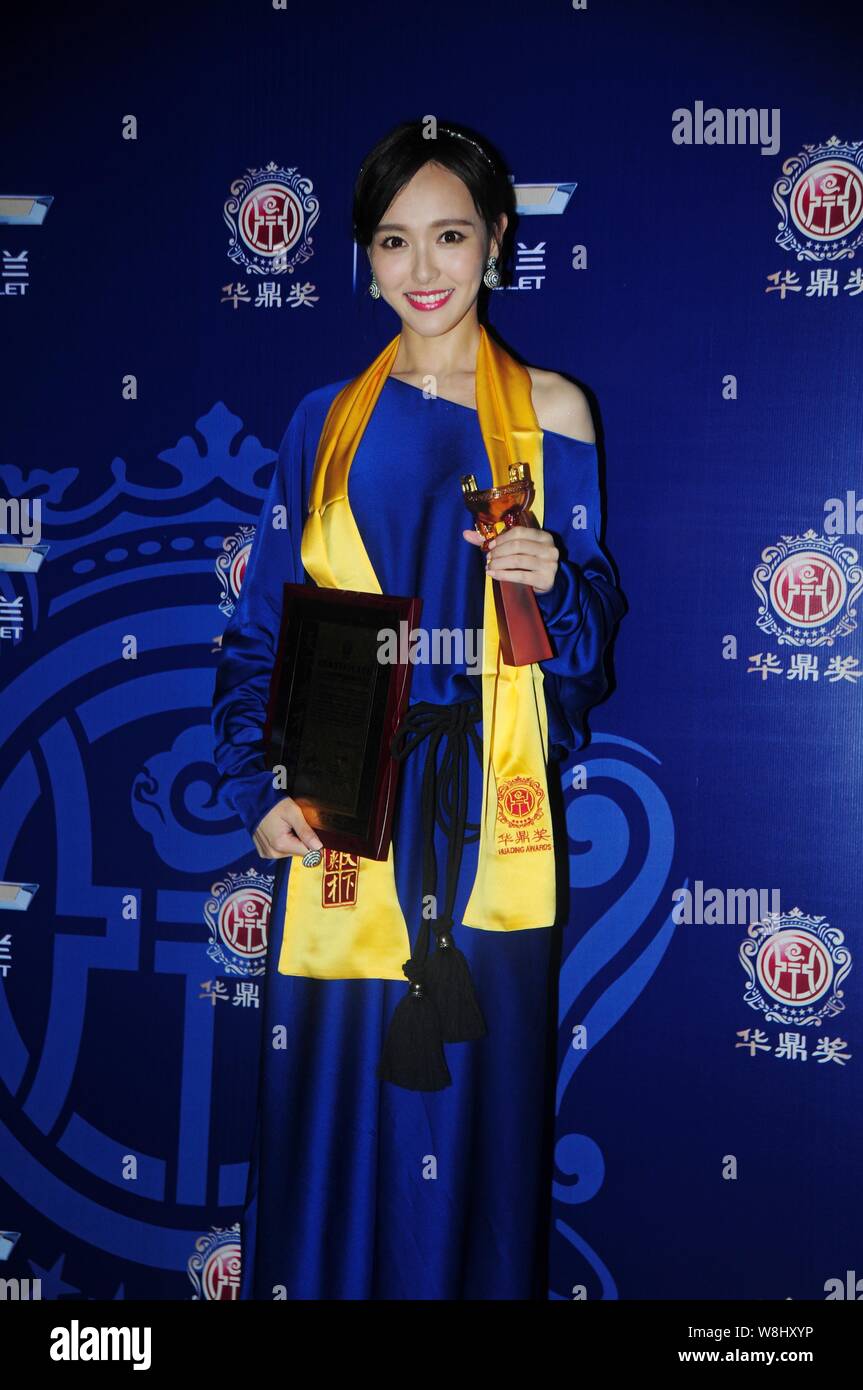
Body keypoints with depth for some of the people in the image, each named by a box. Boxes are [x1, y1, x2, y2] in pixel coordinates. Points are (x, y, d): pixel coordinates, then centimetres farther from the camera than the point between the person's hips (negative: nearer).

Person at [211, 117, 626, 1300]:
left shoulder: (550, 413, 4)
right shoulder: (327, 419, 6)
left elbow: (594, 619, 6)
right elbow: (266, 622, 6)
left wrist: (553, 580, -16)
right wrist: (258, 788, -4)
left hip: (486, 806, -1)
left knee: (475, 1083, 6)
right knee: (333, 1082, 6)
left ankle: (473, 1274, 28)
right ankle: (323, 1275, 28)